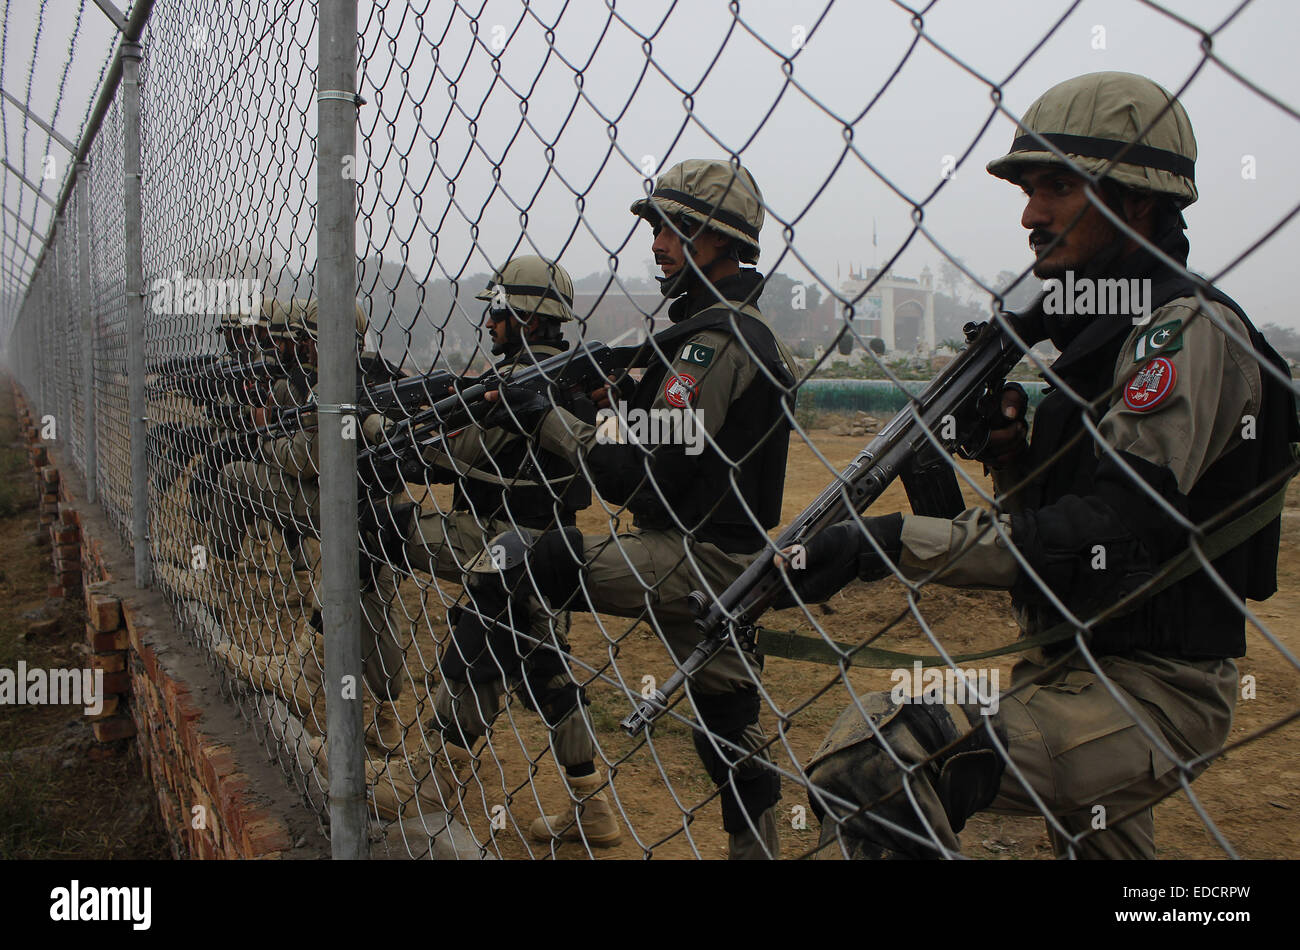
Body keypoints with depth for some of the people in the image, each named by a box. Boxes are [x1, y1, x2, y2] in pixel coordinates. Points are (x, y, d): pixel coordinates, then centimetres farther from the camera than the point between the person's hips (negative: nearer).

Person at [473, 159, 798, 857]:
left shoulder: (712, 338, -17)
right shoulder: (755, 332, 14)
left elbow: (636, 476, -22)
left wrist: (541, 418, -14)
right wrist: (625, 404, 9)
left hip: (689, 561, -10)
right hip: (729, 564, 10)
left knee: (512, 557, -10)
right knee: (728, 723, 17)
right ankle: (756, 846, 30)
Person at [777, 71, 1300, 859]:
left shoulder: (1188, 328, -16)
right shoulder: (1096, 332, 12)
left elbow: (1100, 533, -27)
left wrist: (887, 542, -30)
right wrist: (1009, 453, -5)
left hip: (1155, 691, -10)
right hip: (1081, 674, 10)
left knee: (872, 754, -29)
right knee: (1099, 847, 31)